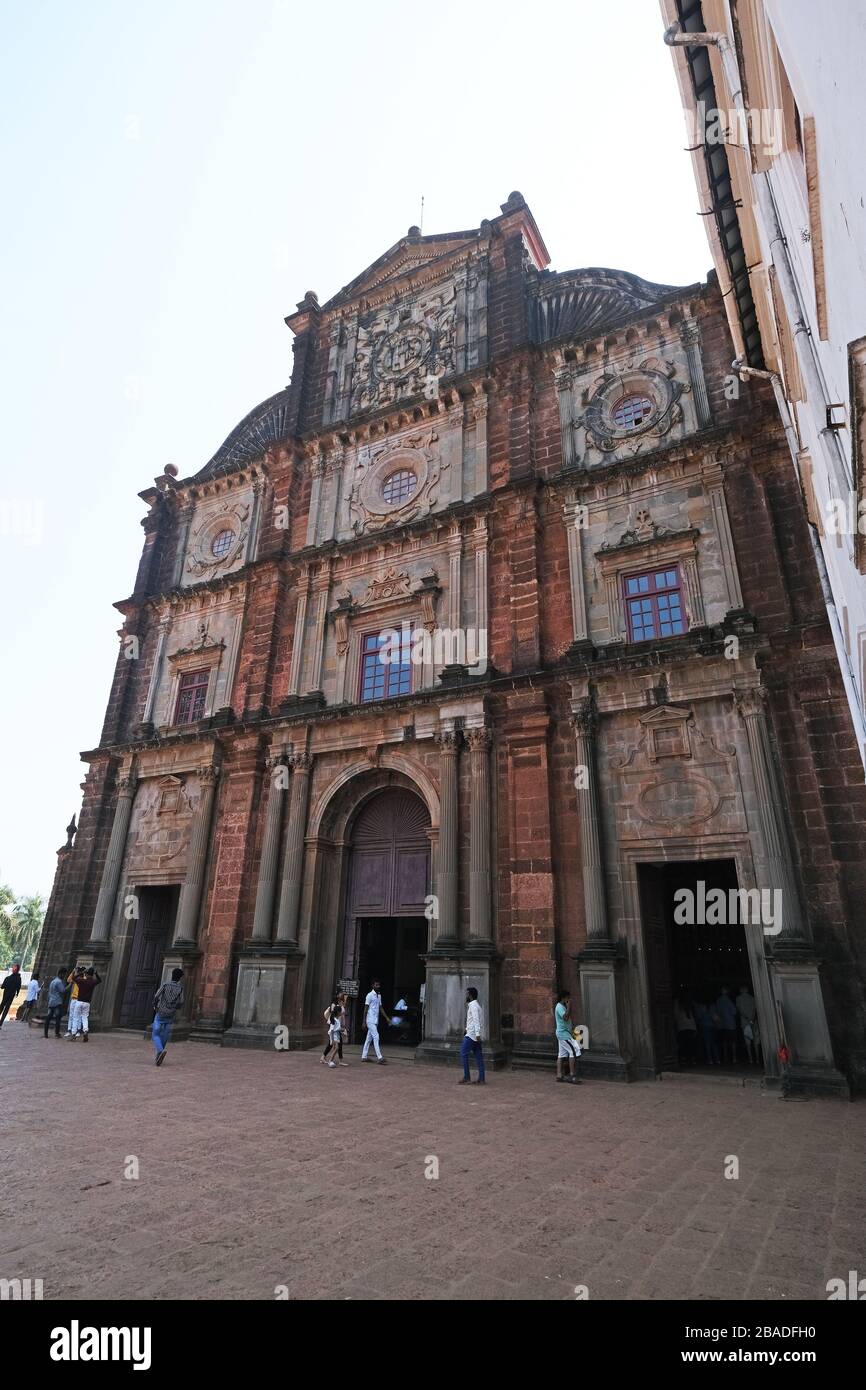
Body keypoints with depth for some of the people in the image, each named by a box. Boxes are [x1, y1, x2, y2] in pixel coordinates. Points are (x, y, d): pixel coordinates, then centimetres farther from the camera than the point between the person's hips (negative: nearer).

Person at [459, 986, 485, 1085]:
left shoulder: (473, 1006, -12)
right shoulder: (476, 1005, 17)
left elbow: (476, 1020, -21)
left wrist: (477, 1034, -27)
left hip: (471, 1034, -9)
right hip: (475, 1035, 9)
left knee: (463, 1054, -4)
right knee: (478, 1056, 6)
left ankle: (466, 1078, -2)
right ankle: (481, 1079, 5)